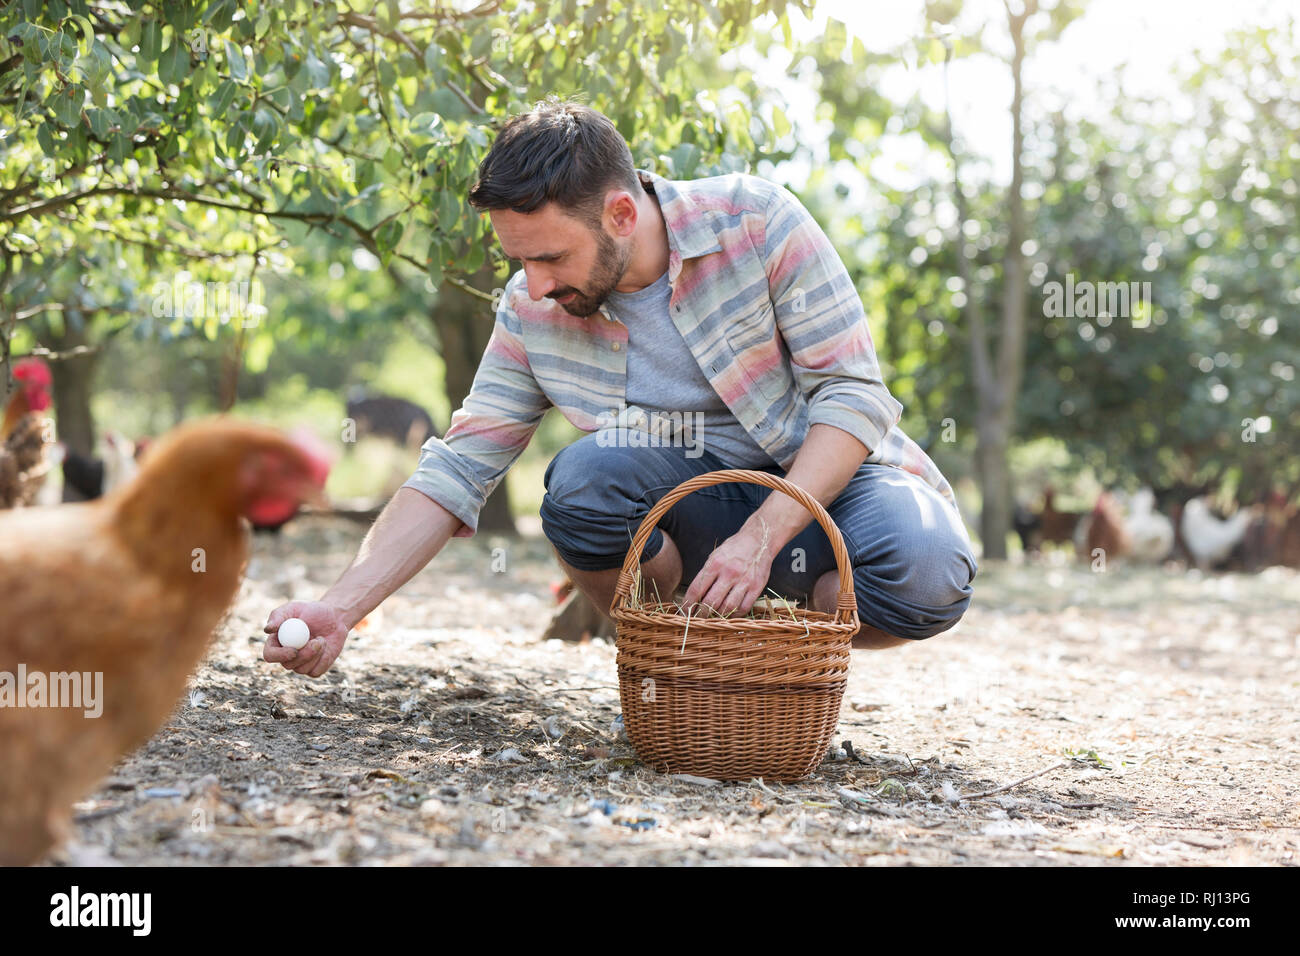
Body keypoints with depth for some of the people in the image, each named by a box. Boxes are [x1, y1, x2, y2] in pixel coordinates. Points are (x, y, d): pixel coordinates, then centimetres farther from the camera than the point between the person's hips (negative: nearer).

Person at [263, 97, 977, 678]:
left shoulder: (756, 222, -18)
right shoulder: (533, 312, -8)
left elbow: (854, 395, -17)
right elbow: (456, 471, -8)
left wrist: (761, 538, -28)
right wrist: (339, 609, -19)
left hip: (828, 474, -2)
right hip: (701, 496, 2)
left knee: (924, 572, -35)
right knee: (583, 476, -30)